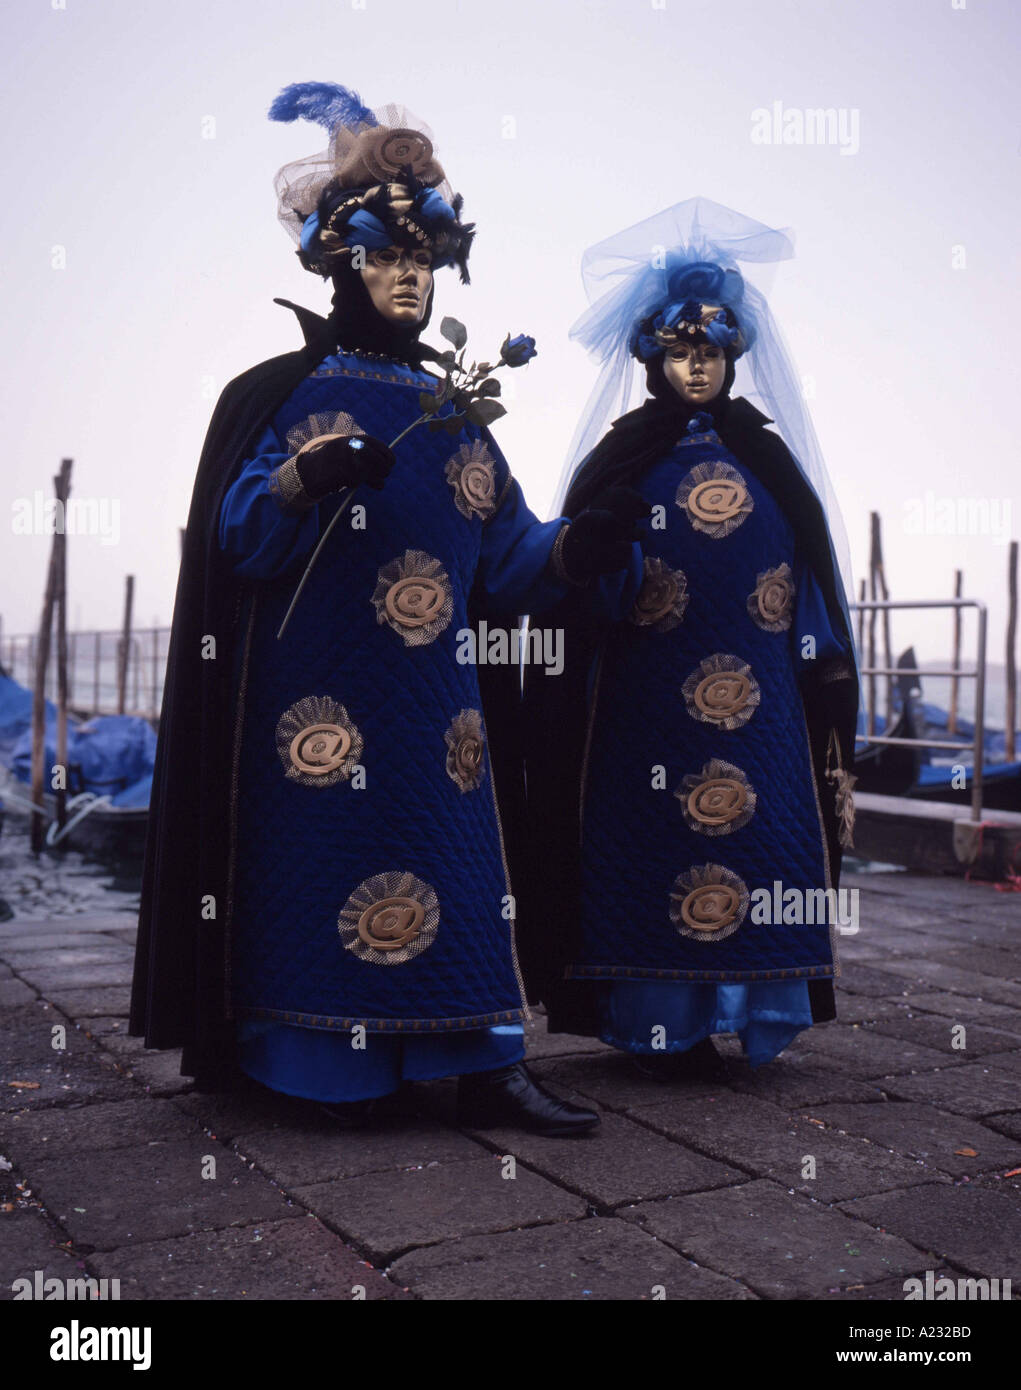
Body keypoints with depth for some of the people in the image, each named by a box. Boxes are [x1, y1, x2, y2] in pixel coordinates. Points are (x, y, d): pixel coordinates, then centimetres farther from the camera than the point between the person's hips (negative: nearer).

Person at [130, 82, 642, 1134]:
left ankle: (486, 1070, 6)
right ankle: (331, 1066, 10)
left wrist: (574, 548, -10)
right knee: (326, 865, -3)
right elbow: (238, 535, -7)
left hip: (436, 699, 5)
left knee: (458, 867, 2)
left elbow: (504, 556, 10)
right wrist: (302, 479, -26)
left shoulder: (454, 410, 17)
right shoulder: (283, 396, 5)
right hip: (320, 692, -4)